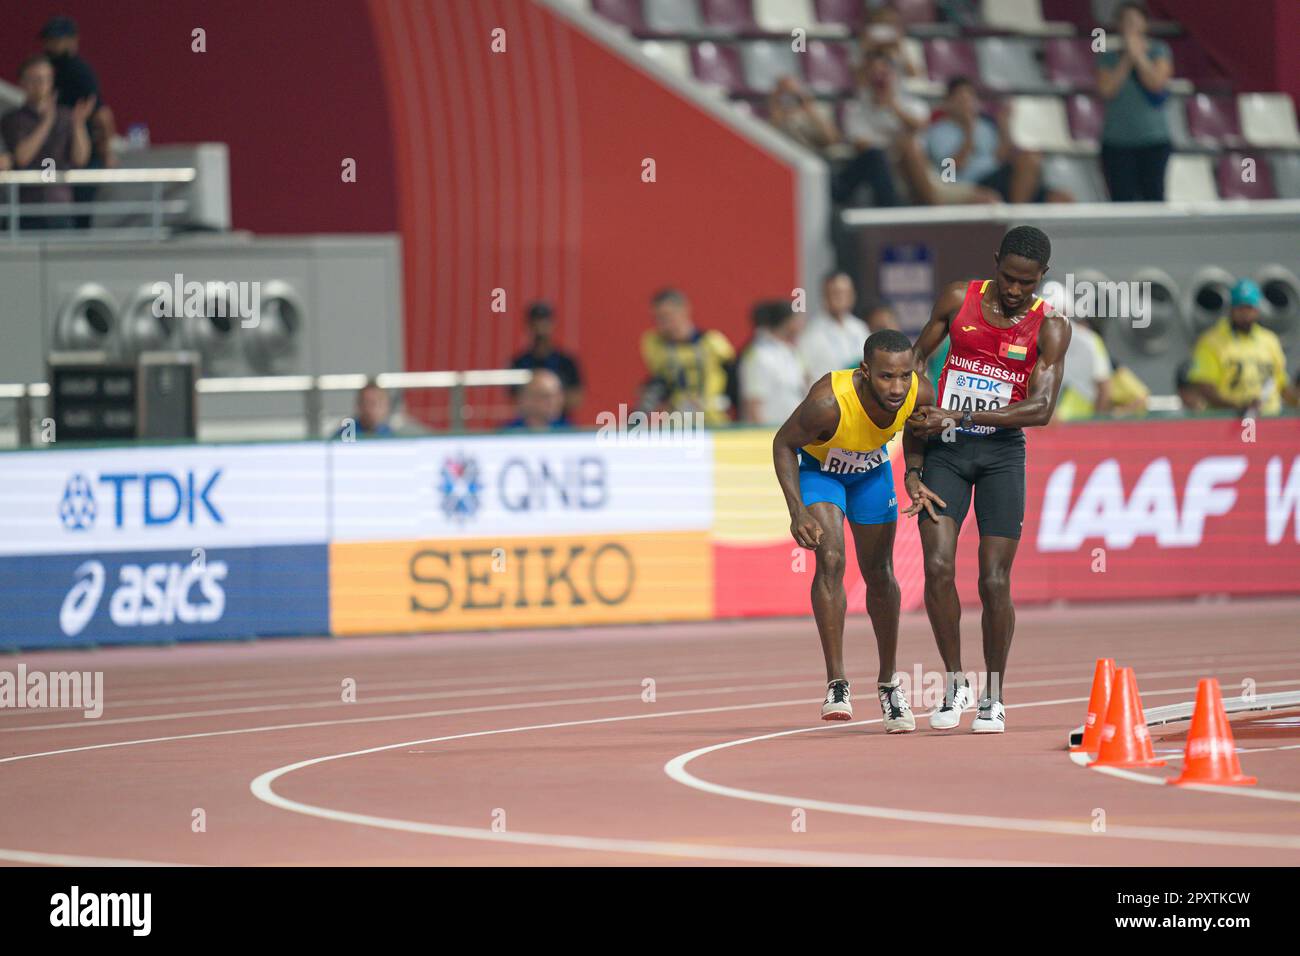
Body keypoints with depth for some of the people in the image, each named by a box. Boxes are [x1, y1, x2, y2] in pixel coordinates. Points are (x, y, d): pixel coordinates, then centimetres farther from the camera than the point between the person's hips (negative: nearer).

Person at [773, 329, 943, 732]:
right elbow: (783, 444, -23)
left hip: (871, 468, 4)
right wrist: (798, 513, -30)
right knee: (830, 560, -22)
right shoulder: (828, 403, -41)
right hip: (818, 467, -4)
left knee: (880, 576, 11)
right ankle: (836, 684, -18)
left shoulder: (920, 394, -30)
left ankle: (888, 682, 28)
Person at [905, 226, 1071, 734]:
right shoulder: (958, 299, 2)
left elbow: (1040, 409, -14)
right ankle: (954, 682, 1)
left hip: (1002, 451, -1)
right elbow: (917, 359, 12)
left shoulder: (1049, 328, -4)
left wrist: (961, 416, -22)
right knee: (938, 566, -15)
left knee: (994, 582, -6)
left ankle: (993, 697, 10)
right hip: (945, 449, 1)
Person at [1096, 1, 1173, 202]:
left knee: (1153, 195, -6)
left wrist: (1138, 55, -8)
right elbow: (1106, 89, -7)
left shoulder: (1158, 51, 5)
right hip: (1117, 140, 0)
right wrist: (1127, 59, -8)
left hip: (1153, 140, 0)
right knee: (1122, 199, -6)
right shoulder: (1108, 57, 7)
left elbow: (1157, 83, -9)